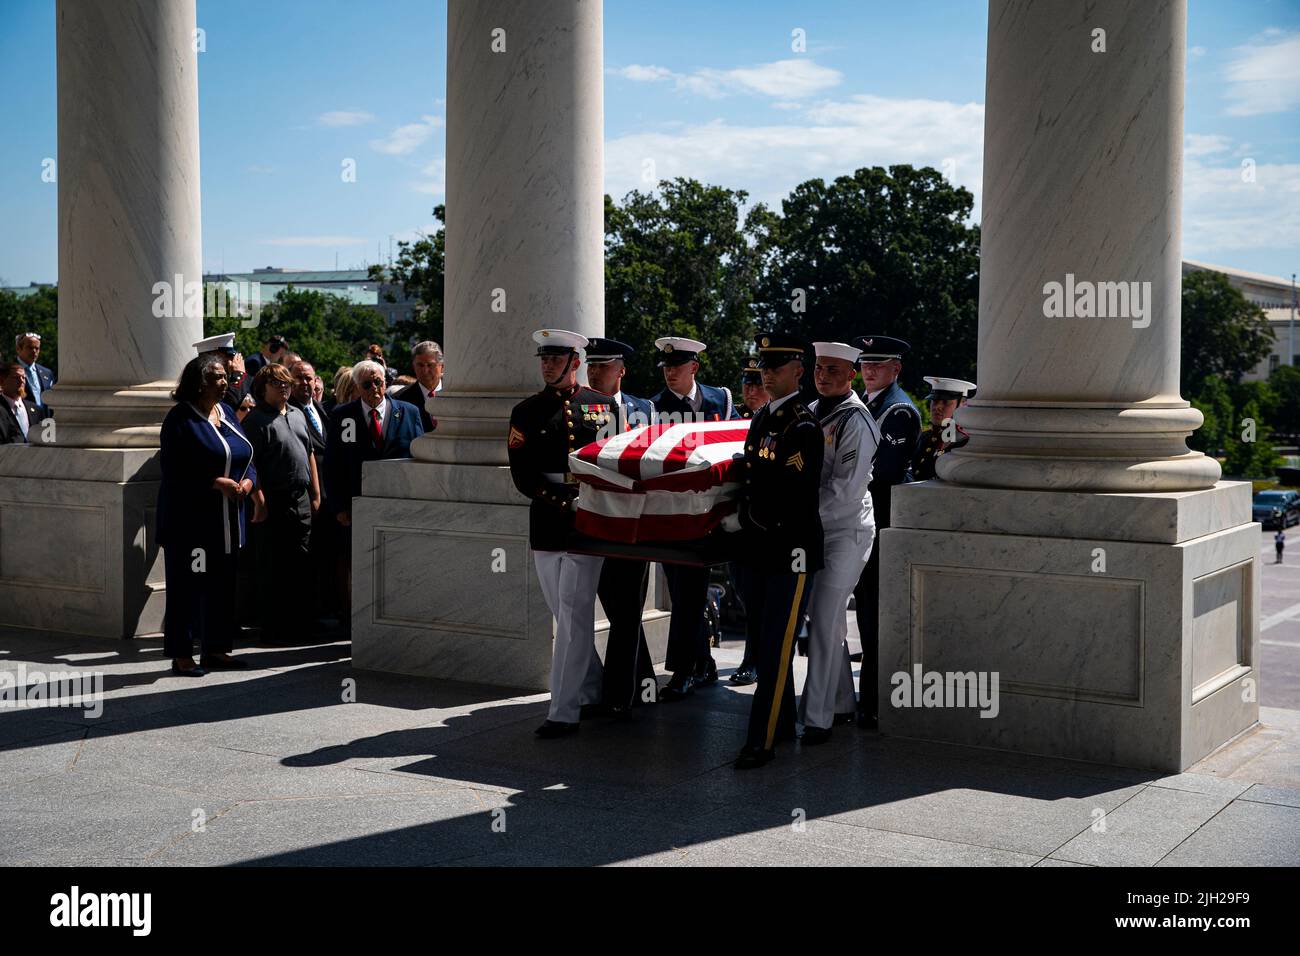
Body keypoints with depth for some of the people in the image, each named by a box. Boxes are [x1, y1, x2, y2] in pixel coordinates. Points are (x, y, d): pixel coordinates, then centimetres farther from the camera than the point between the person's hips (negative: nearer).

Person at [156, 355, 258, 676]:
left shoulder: (227, 414, 13)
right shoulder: (181, 419, -9)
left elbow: (246, 459, 16)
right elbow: (174, 471, -14)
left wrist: (247, 482, -6)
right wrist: (216, 483, -21)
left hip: (226, 519, 7)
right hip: (190, 519, -7)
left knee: (222, 584, 10)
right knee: (187, 585, -1)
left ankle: (215, 649, 19)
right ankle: (181, 655, 6)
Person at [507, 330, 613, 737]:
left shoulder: (603, 405, 5)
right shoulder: (526, 411, 8)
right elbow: (522, 475, 3)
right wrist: (562, 499, -11)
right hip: (546, 524, 3)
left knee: (574, 613, -8)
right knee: (566, 615, 11)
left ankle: (564, 711, -7)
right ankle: (593, 691, 28)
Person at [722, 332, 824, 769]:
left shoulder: (804, 426, -14)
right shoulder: (763, 417, 12)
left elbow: (792, 495, -18)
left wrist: (742, 519, -11)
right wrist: (742, 516, 9)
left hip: (793, 550, -8)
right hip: (764, 549, 9)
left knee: (776, 647, -5)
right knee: (767, 640, 16)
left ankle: (762, 741, -2)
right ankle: (783, 724, 28)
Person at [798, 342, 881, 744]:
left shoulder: (856, 420, -12)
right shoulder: (810, 413, 12)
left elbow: (846, 487, -18)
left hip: (845, 530, -8)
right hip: (814, 529, 8)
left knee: (824, 622, -9)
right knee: (828, 620, 13)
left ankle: (817, 718, -5)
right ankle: (842, 704, 24)